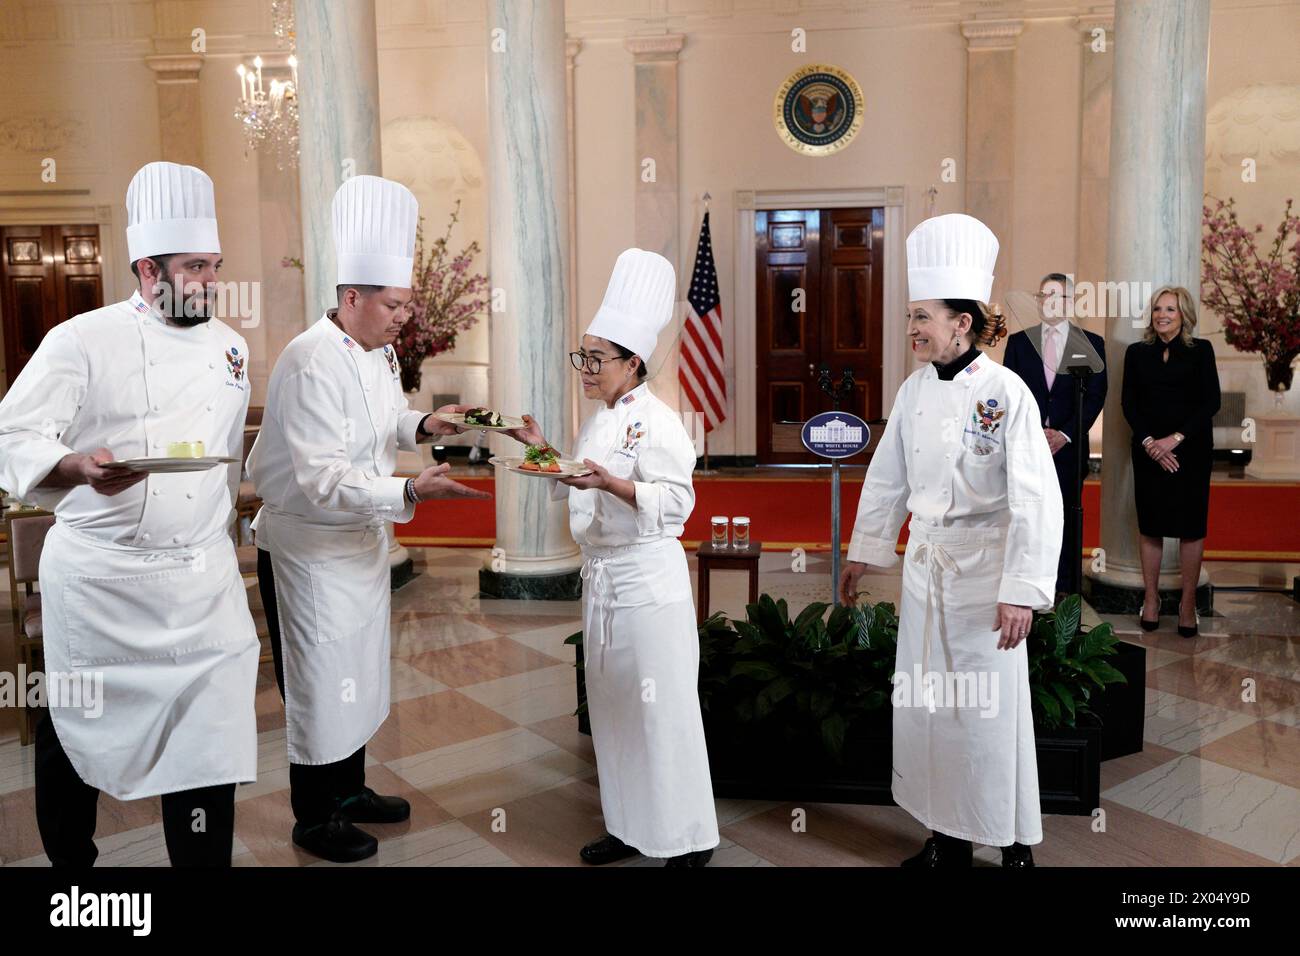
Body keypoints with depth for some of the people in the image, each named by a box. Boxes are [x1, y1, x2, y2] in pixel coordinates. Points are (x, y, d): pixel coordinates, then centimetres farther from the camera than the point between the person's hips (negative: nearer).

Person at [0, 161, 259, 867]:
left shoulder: (229, 346, 9)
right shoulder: (84, 341, -7)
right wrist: (82, 469, -30)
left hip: (201, 577, 3)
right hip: (99, 574, -3)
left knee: (207, 730, 2)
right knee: (75, 729, 12)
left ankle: (203, 858, 17)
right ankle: (68, 856, 36)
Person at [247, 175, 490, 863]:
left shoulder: (378, 352, 3)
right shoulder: (313, 363, -25)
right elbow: (320, 481, -30)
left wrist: (423, 426, -1)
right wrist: (410, 492, -38)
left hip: (363, 539, 9)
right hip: (309, 548, -9)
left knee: (359, 671, 20)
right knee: (320, 682, 4)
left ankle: (350, 788, 40)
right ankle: (314, 818, 24)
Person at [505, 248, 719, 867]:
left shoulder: (656, 423, -14)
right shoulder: (597, 422, 13)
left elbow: (675, 502, -21)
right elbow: (574, 488, 22)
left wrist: (610, 483, -31)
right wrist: (543, 450, 9)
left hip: (649, 582, -9)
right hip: (601, 578, 9)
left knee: (662, 707, -1)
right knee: (610, 705, 15)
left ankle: (687, 840, 14)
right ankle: (629, 828, 31)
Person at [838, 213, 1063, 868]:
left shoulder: (1006, 392, -15)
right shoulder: (915, 390, 4)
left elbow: (1037, 500, -17)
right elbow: (887, 477, 13)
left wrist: (1021, 591, -20)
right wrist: (862, 553, 16)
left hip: (984, 564, -6)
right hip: (925, 562, 6)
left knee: (990, 708, 2)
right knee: (924, 701, 13)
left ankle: (1014, 843, 23)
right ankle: (947, 838, 30)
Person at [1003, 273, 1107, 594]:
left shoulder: (1092, 343, 8)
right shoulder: (1018, 341, 11)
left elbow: (1095, 396, 1)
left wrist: (1065, 434, -10)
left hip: (1069, 445, 0)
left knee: (1066, 522, 2)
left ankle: (1064, 592, 7)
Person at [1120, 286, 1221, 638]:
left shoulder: (1200, 350, 1)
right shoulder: (1137, 352, 7)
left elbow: (1211, 402, -4)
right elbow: (1129, 404, 4)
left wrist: (1176, 438, -13)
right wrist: (1148, 442, -9)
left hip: (1191, 449, -1)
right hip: (1149, 449, 2)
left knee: (1191, 525, 1)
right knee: (1149, 523, 4)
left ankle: (1188, 602, 11)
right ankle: (1151, 598, 15)